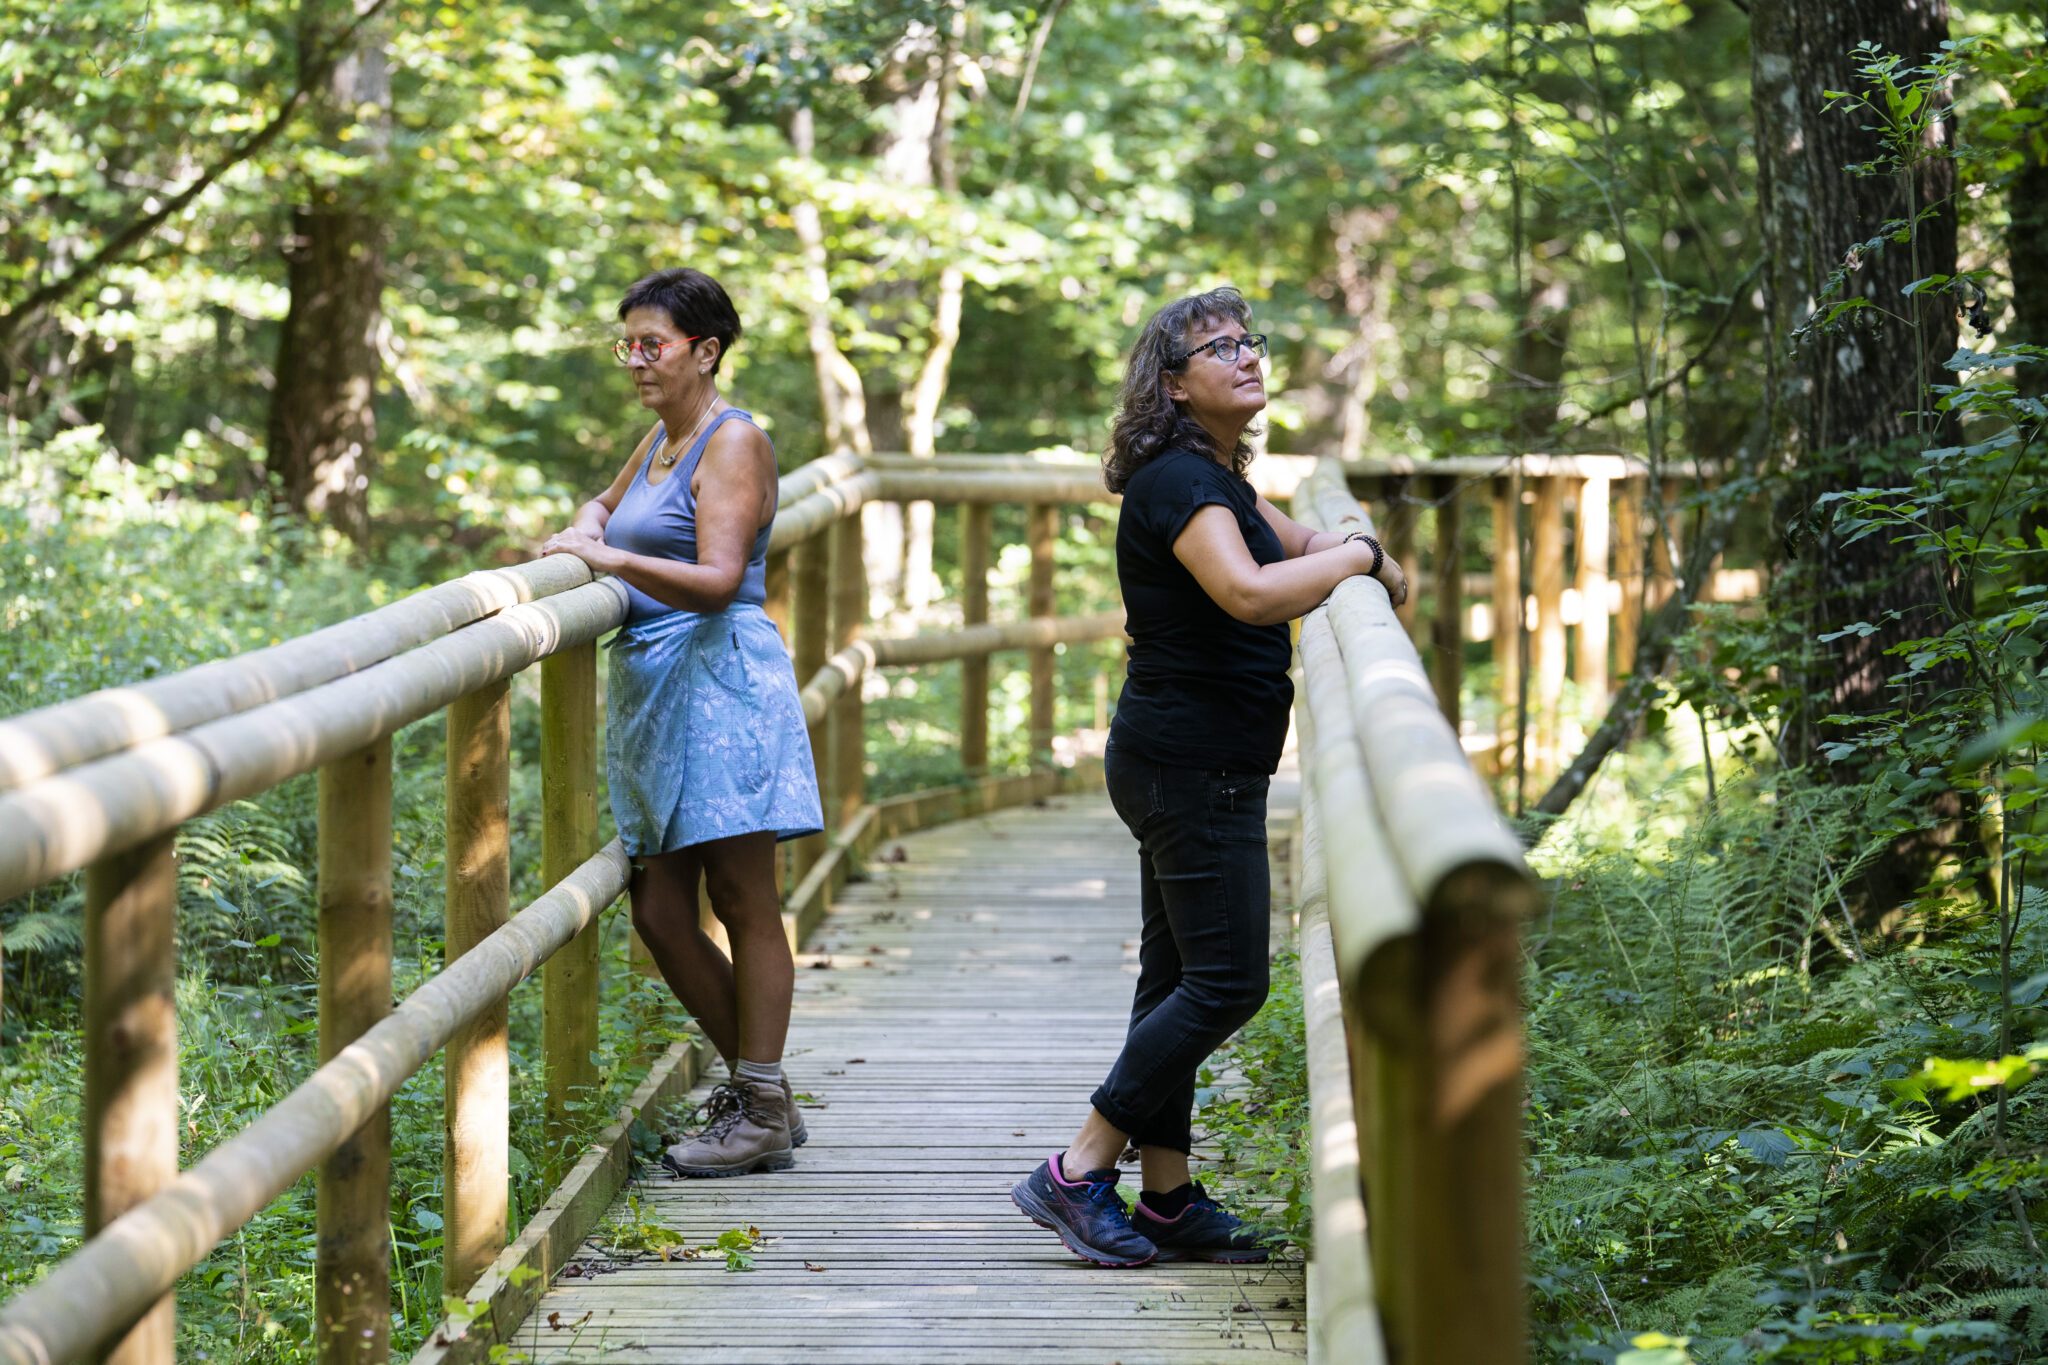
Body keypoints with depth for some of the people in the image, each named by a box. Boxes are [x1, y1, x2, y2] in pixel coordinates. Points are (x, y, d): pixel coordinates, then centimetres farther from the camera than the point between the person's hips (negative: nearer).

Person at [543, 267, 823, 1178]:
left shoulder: (735, 442, -8)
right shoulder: (661, 438, 18)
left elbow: (718, 580, -18)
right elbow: (606, 505, 39)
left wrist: (613, 558, -28)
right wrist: (588, 527, 15)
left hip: (719, 682, -9)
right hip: (650, 690, 9)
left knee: (741, 902, -4)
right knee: (659, 912, 5)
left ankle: (763, 1114, 1)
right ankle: (754, 1088, 16)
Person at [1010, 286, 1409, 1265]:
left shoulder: (1217, 477, 15)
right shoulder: (1177, 478, -17)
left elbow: (1295, 547, 30)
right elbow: (1250, 593, -33)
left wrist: (1345, 555, 7)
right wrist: (1359, 556, -18)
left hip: (1191, 767, 10)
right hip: (1193, 768, -10)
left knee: (1178, 976, 12)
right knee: (1225, 982, -8)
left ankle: (1167, 1198, 17)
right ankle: (1076, 1176, -4)